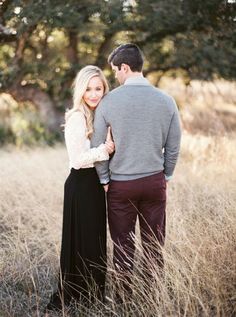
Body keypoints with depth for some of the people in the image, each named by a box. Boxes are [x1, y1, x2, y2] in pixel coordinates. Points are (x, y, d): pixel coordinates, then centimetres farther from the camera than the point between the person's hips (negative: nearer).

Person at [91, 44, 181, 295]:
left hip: (120, 184, -2)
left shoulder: (109, 101, -9)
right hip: (155, 181, 2)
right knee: (154, 245, 11)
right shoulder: (166, 100, -3)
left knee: (123, 246, 9)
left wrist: (104, 179, 7)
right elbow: (173, 146, 2)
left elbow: (97, 146, -4)